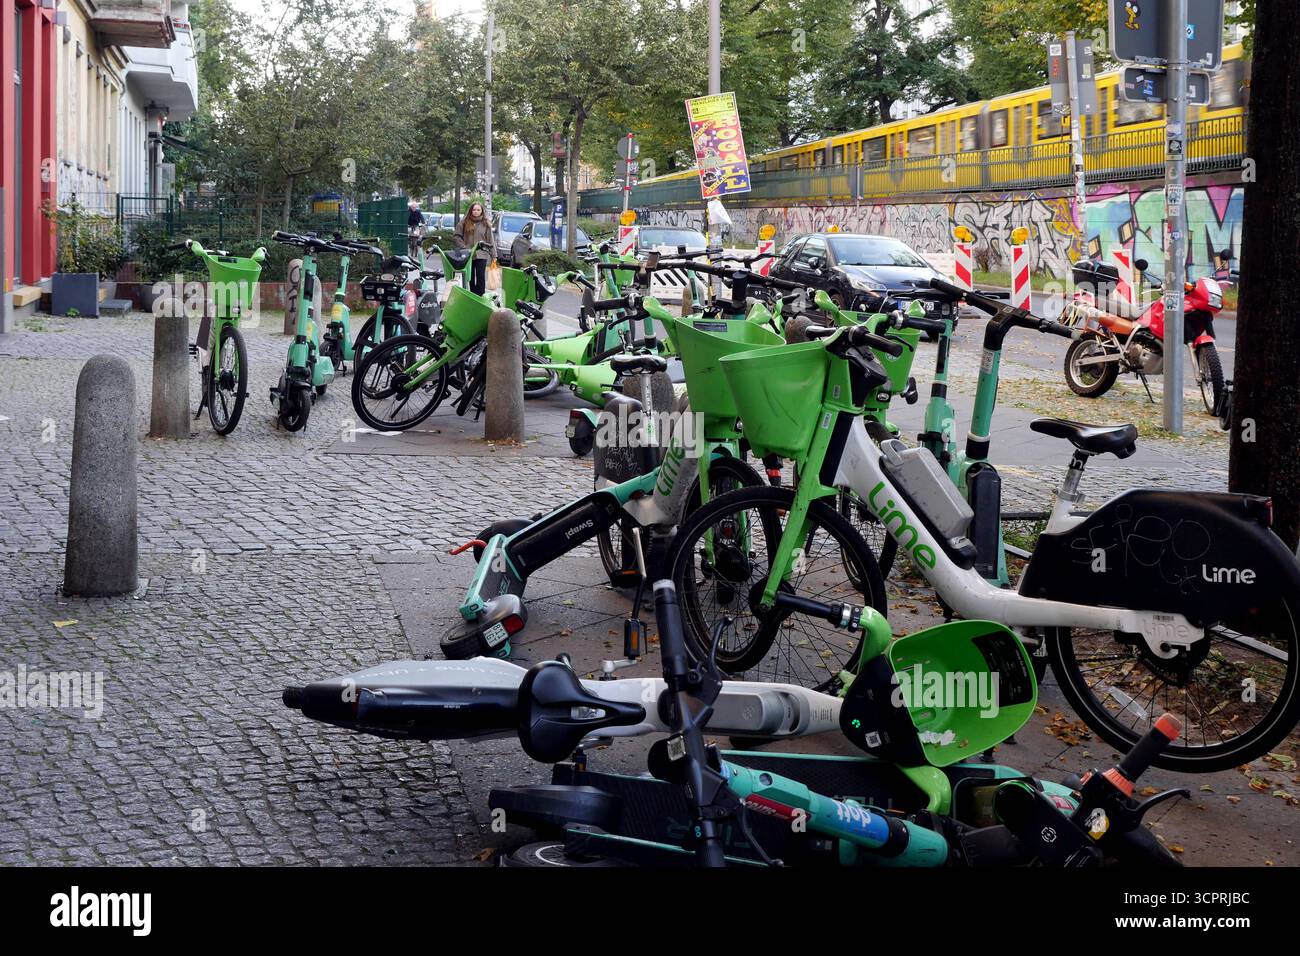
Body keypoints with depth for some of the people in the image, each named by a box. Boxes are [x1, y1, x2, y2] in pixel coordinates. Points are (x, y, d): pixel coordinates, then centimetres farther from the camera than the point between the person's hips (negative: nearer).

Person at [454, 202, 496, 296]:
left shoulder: (485, 224, 4)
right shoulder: (464, 222, 5)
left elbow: (491, 240, 3)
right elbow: (457, 236, 6)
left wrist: (494, 255, 0)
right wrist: (463, 247, -6)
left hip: (481, 255, -2)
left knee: (481, 277, -8)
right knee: (471, 277, 9)